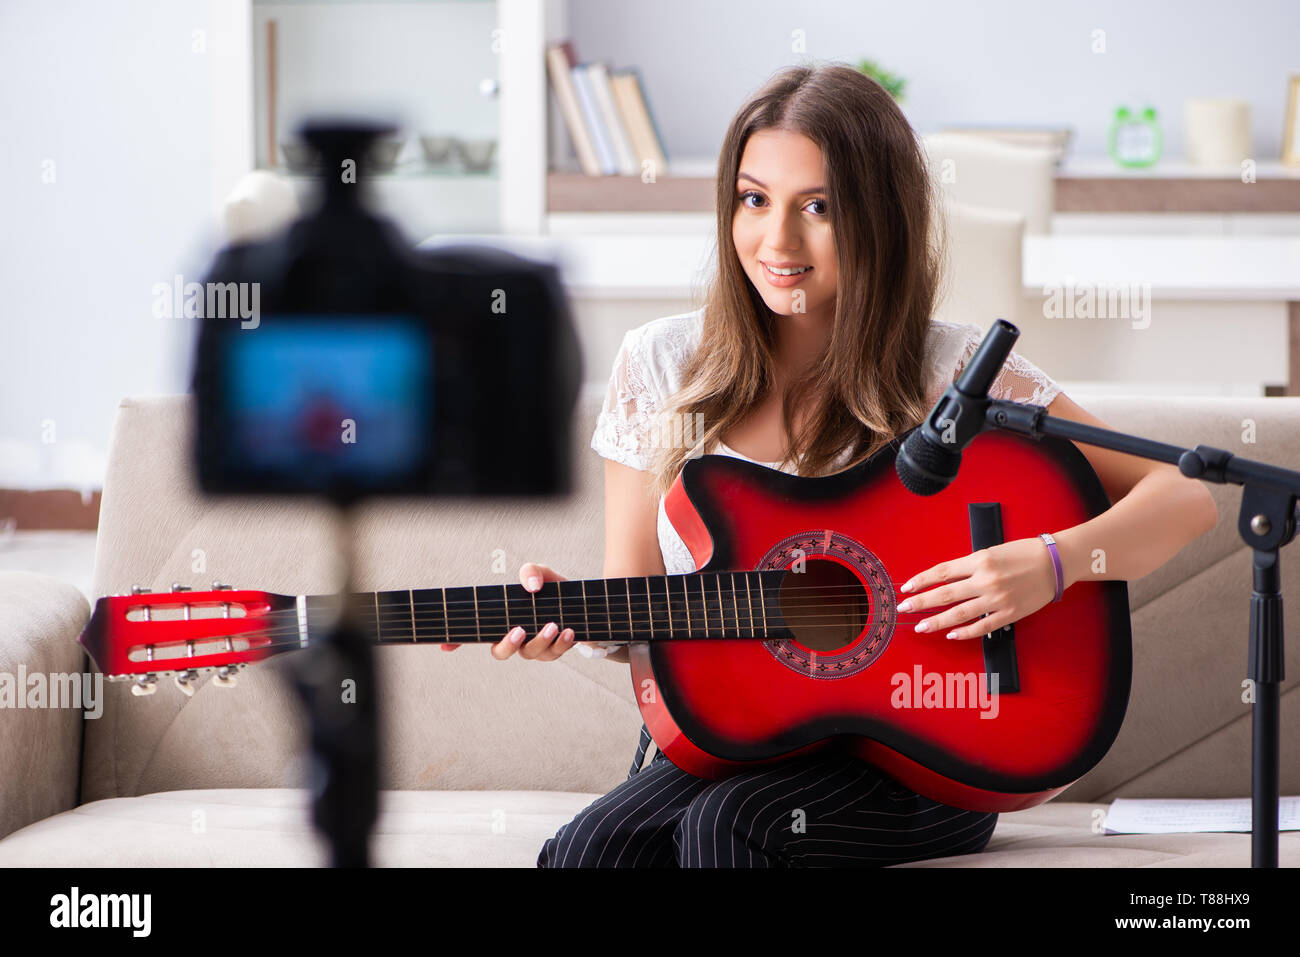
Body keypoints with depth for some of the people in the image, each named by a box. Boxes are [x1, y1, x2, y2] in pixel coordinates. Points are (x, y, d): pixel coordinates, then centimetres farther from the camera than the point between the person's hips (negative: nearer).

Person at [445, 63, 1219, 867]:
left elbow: (1186, 498, -4)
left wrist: (1053, 563, -21)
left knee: (728, 822, -33)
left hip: (912, 761, -2)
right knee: (591, 849, -29)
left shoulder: (954, 376, -5)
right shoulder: (659, 366, 4)